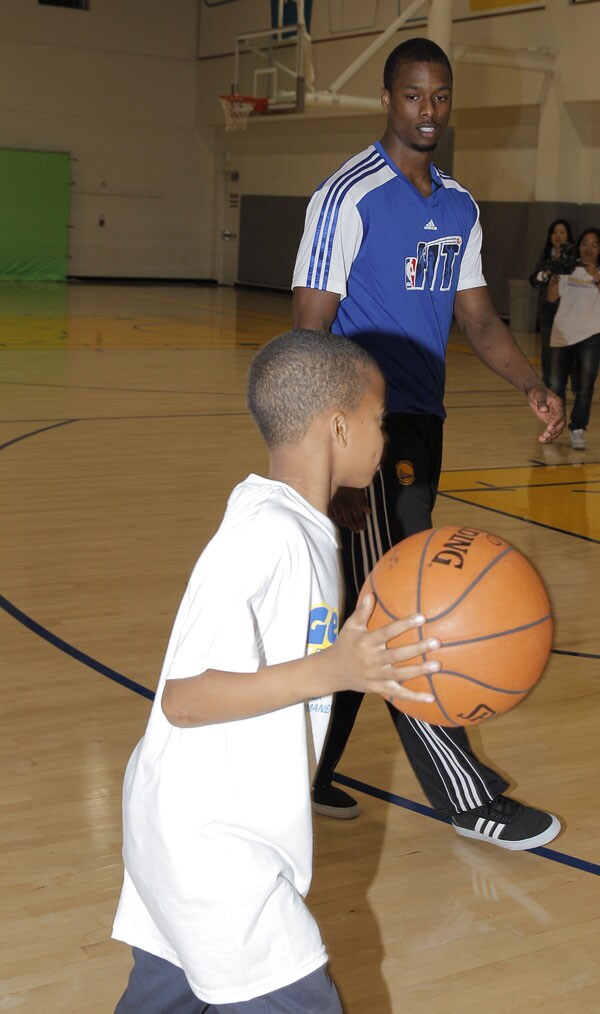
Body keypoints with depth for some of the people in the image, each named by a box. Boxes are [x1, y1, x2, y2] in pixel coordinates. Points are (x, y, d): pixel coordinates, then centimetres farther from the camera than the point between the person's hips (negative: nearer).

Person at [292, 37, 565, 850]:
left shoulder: (459, 208, 13)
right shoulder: (350, 196, -11)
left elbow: (476, 316, 15)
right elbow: (309, 333, -14)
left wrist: (532, 385, -5)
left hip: (421, 427, 8)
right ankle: (468, 799, 8)